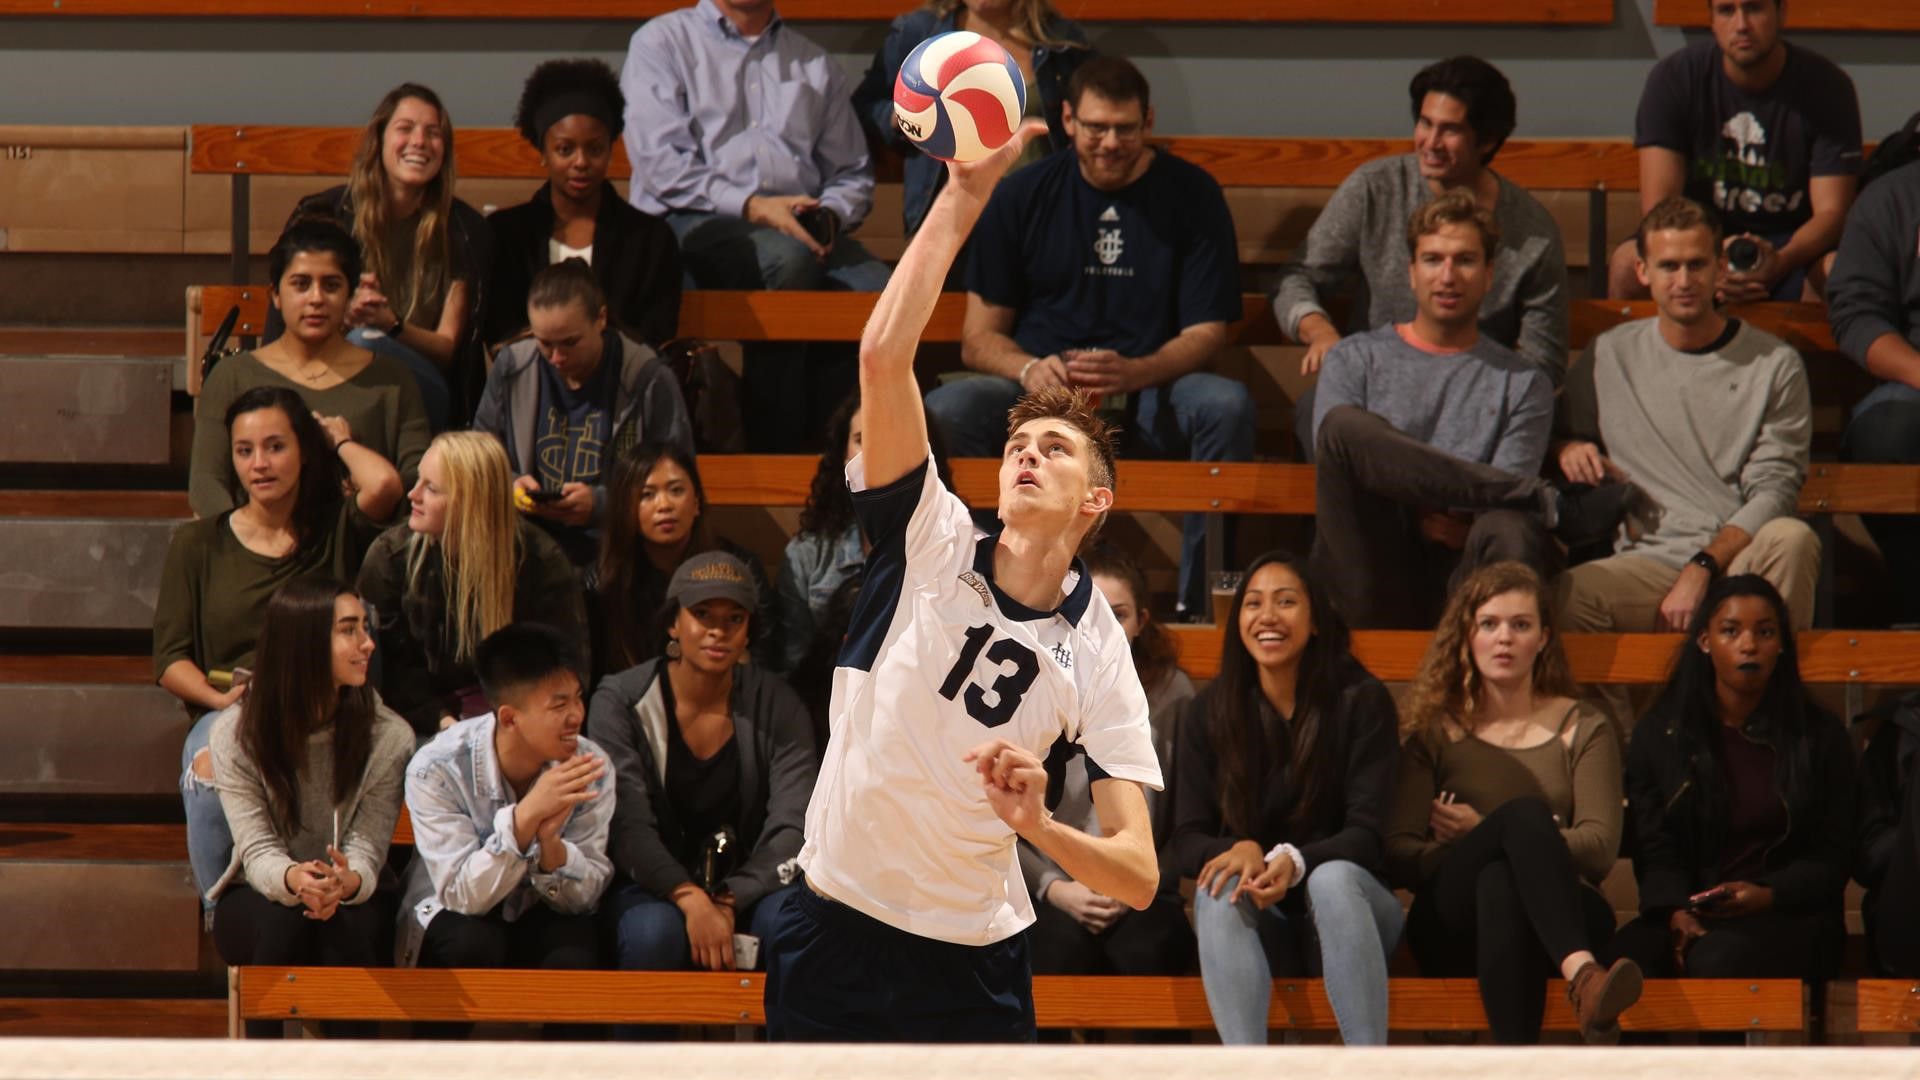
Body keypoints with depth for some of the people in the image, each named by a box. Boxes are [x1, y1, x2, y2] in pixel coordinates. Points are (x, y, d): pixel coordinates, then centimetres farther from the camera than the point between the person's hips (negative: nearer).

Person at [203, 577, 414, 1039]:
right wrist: (293, 880, -40)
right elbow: (256, 845, -15)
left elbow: (368, 845, -13)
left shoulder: (388, 737, -5)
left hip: (352, 900, 1)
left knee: (345, 925, -34)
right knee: (284, 919, -35)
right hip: (257, 901, -1)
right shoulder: (237, 732, -7)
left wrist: (348, 882, -39)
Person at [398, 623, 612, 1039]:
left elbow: (586, 895, -14)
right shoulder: (437, 769, -23)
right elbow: (462, 895, -28)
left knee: (577, 949, -31)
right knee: (472, 942, -35)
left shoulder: (588, 766, -14)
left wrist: (550, 844, -36)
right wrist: (526, 816, -41)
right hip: (451, 919, -2)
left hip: (539, 917, 2)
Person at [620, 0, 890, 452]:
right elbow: (660, 165, -1)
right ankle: (769, 452, -35)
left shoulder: (817, 65, 27)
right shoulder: (661, 43, 13)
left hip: (801, 229, 4)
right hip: (690, 224, -4)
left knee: (879, 287, -30)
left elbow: (852, 175, 25)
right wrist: (752, 207, -13)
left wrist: (829, 216, 0)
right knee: (788, 258, -37)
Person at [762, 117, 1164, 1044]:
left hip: (971, 967, 0)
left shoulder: (1099, 656, -3)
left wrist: (1038, 826, -28)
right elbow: (883, 356, -16)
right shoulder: (928, 543, -3)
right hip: (830, 939, 0)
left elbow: (1138, 878, -8)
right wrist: (967, 192, -20)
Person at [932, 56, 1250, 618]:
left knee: (1226, 406, -33)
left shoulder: (1191, 195, 4)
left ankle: (1199, 601, -25)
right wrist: (1029, 369, -18)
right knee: (945, 412, -29)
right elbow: (980, 337, 7)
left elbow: (1205, 332, 0)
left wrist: (1132, 374, -21)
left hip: (1150, 396, -1)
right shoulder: (1024, 196, 7)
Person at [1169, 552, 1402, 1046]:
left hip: (1345, 910, -2)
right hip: (1259, 924, 2)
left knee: (1332, 879, -35)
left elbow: (1366, 834, -11)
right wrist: (1241, 853, -25)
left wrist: (1294, 863, -32)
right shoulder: (1211, 713, 3)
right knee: (1219, 888, -31)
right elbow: (1184, 844, -1)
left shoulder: (1362, 702, -4)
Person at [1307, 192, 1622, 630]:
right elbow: (1335, 462, 4)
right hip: (1373, 578, 1)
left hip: (1455, 575, -1)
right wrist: (1419, 514, -12)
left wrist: (1463, 525, -17)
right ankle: (1549, 503, -22)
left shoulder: (1522, 382, 18)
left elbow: (1502, 508, 6)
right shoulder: (1356, 359, 19)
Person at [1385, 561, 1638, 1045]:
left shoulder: (1583, 729, 18)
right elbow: (1398, 854, 3)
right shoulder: (1436, 733, 18)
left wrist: (1484, 835, -4)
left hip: (1562, 916, 0)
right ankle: (1583, 977, -60)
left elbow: (1599, 848, 2)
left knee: (1500, 884, -39)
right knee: (1524, 812, -33)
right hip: (1453, 928, 0)